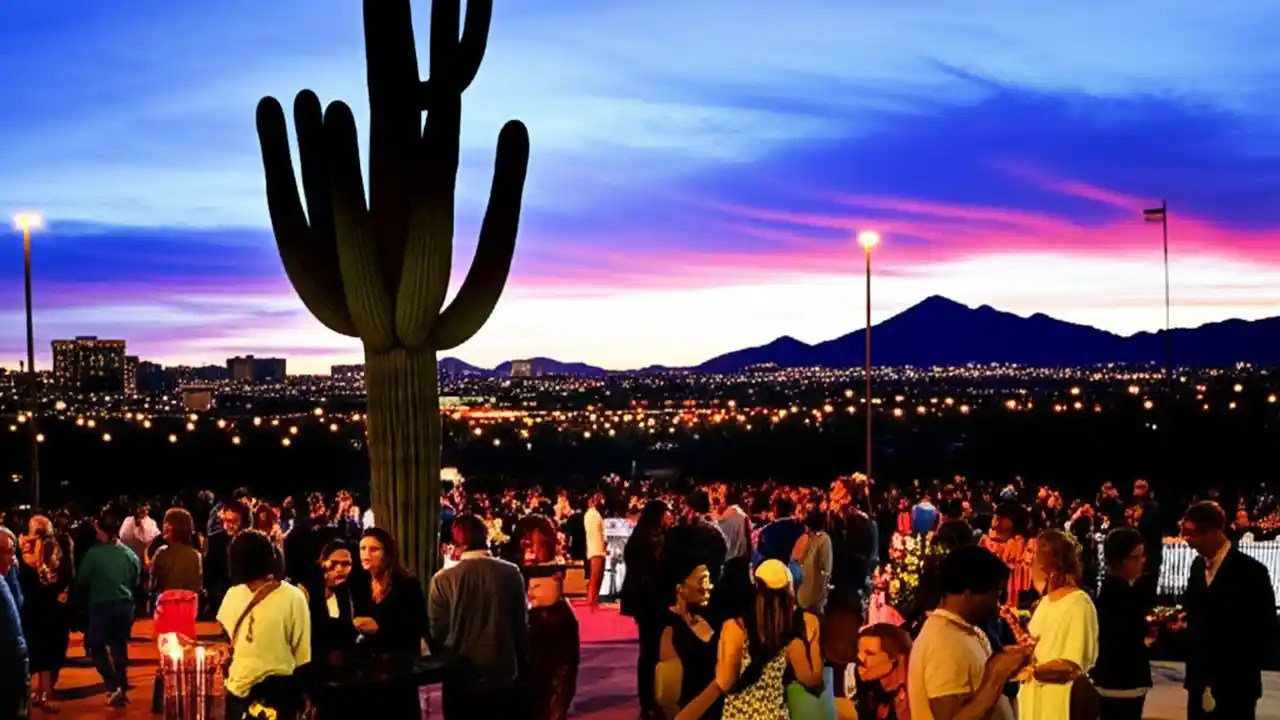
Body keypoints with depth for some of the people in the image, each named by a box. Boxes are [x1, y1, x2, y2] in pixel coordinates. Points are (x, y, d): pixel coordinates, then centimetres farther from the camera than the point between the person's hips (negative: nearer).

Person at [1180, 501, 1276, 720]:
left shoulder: (1251, 571, -13)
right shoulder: (1198, 566, 9)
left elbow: (1265, 630, -11)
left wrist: (1242, 673, -11)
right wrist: (1181, 620, -1)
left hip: (1234, 686, -6)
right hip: (1200, 682, 6)